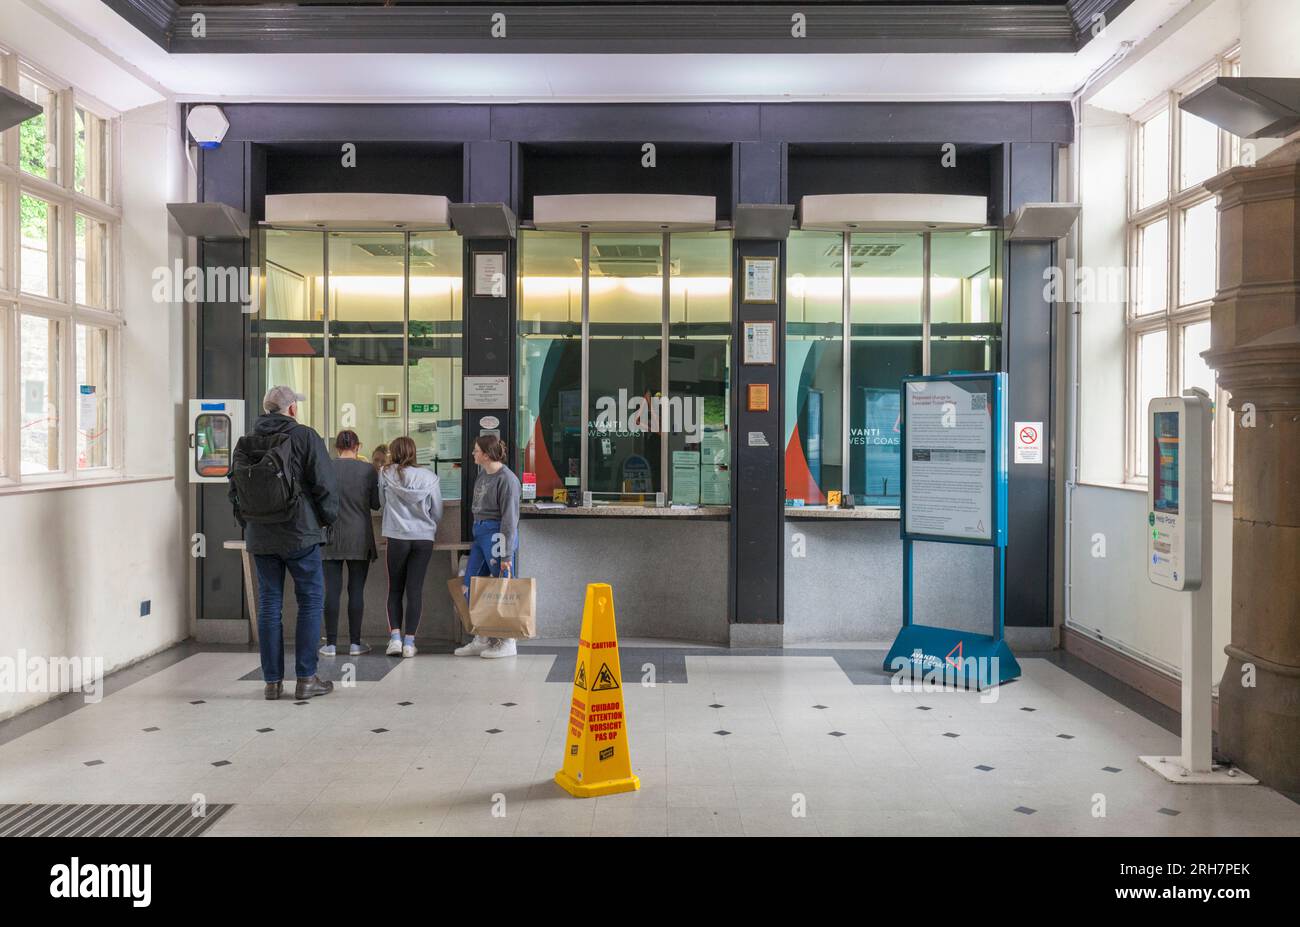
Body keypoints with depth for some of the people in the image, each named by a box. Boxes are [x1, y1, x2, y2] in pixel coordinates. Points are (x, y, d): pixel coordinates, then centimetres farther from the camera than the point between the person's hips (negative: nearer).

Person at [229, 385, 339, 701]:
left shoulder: (245, 444, 6)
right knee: (310, 603, 4)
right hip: (301, 535, -4)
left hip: (260, 538, 5)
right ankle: (306, 679, 3)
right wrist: (328, 518, 6)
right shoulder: (305, 437, -7)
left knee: (268, 605, 9)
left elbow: (234, 489, 10)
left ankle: (272, 681, 12)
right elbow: (324, 485, -9)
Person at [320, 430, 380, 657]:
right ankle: (355, 643, 7)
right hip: (359, 539, 0)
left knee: (332, 590, 4)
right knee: (356, 590, 5)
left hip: (331, 538, 1)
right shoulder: (368, 470, -4)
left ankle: (331, 643, 6)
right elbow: (376, 504, 2)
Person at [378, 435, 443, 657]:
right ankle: (409, 641, 2)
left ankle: (395, 636, 1)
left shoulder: (387, 474, -2)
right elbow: (438, 510, 8)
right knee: (415, 590, 4)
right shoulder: (428, 476, 0)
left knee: (395, 589, 12)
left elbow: (381, 500, 12)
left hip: (397, 538, -1)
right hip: (424, 538, 1)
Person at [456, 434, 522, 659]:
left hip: (496, 534, -9)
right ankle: (482, 639, 20)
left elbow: (510, 519, -15)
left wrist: (507, 555, -16)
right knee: (469, 586, 9)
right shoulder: (481, 476, 12)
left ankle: (507, 642, 12)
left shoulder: (506, 479, -14)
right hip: (479, 533, 9)